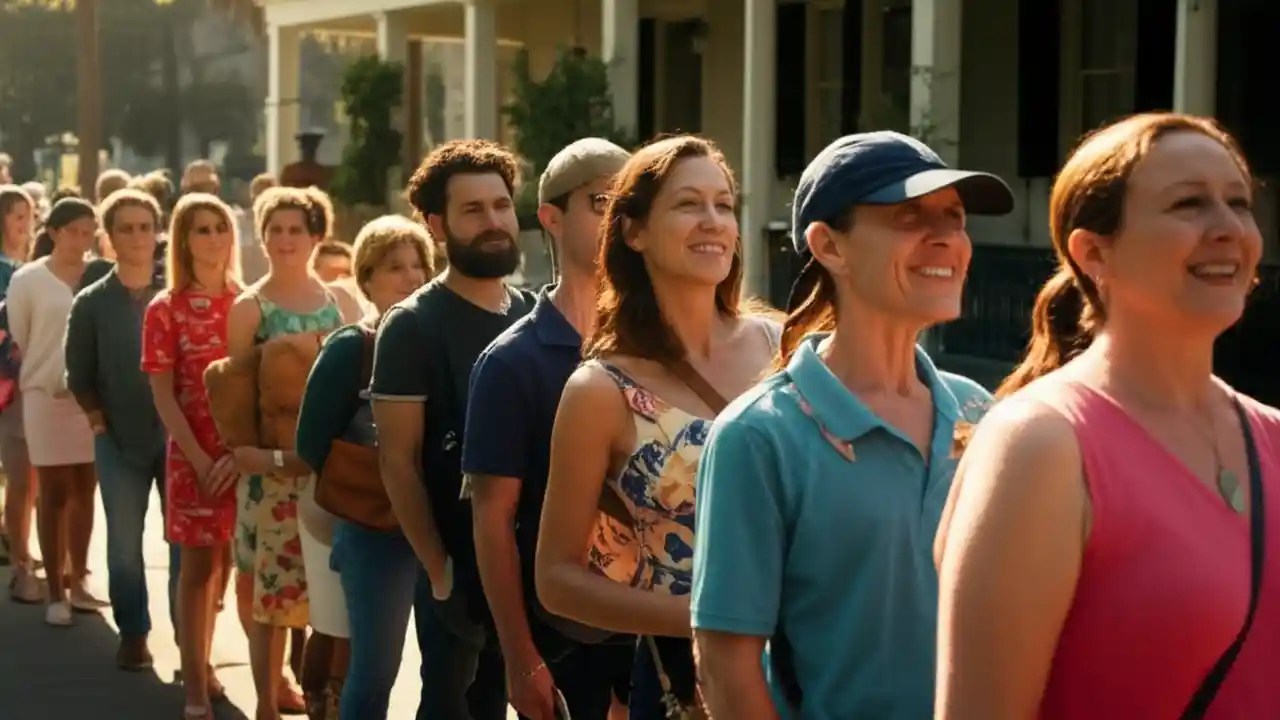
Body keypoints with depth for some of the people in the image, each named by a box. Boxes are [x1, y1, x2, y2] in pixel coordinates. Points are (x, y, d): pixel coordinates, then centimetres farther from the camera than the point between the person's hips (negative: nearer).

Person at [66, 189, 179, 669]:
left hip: (177, 435, 0)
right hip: (119, 441, 0)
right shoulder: (91, 303, 3)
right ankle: (133, 634, 17)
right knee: (124, 542, 5)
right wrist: (99, 420, -3)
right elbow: (79, 375, 7)